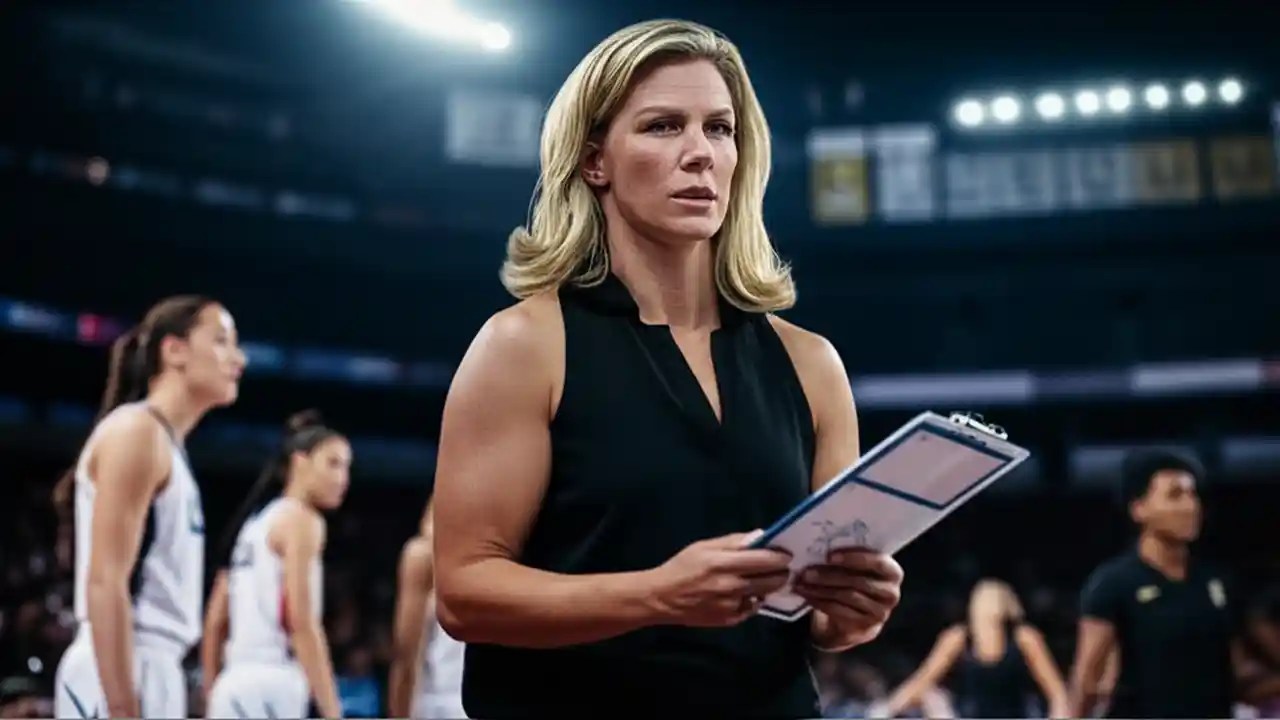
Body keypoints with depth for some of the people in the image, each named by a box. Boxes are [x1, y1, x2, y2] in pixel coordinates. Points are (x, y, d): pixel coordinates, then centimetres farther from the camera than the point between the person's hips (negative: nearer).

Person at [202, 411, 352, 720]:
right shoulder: (300, 518, -4)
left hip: (236, 686, 9)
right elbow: (302, 623, -14)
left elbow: (215, 623, 20)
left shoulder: (254, 521, 21)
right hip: (270, 688, -9)